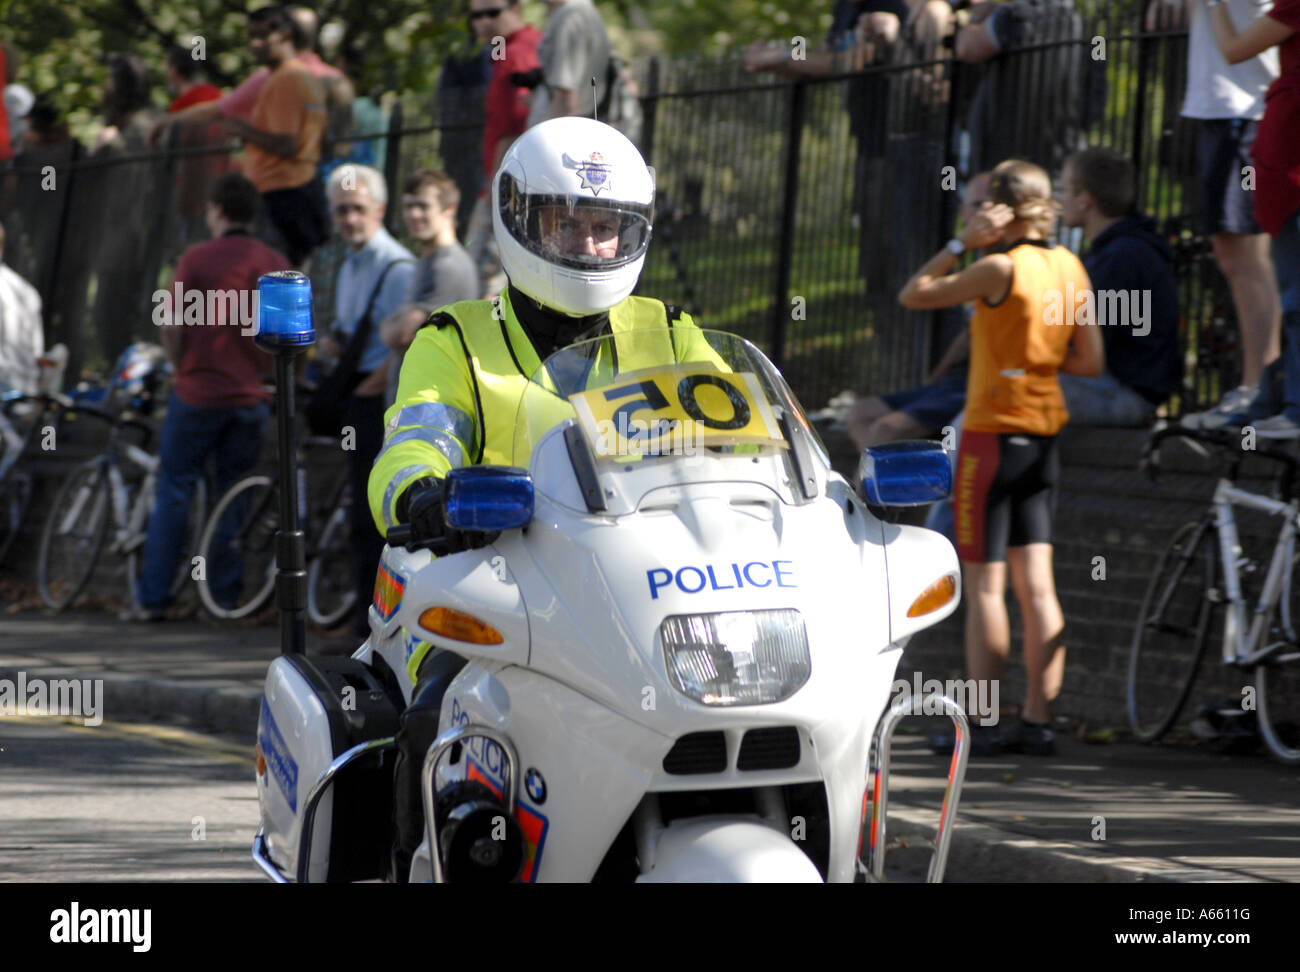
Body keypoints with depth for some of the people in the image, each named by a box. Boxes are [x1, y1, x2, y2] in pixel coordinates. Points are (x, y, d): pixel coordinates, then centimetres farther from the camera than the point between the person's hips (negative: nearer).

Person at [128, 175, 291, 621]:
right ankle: (226, 595, 9)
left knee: (173, 491, 4)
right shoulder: (276, 264, 2)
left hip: (199, 392, -3)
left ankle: (153, 597, 2)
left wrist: (181, 365, 10)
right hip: (251, 395, 3)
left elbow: (171, 325, -7)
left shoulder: (197, 258, -10)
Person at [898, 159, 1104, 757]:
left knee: (984, 585, -3)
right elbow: (1091, 361, 9)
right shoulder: (1070, 268, 6)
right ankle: (1036, 719, 6)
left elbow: (913, 296, -7)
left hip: (993, 431, -7)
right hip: (1044, 436, 7)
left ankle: (980, 724, -2)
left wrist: (963, 242, -8)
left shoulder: (1000, 269, -14)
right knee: (1036, 583, 6)